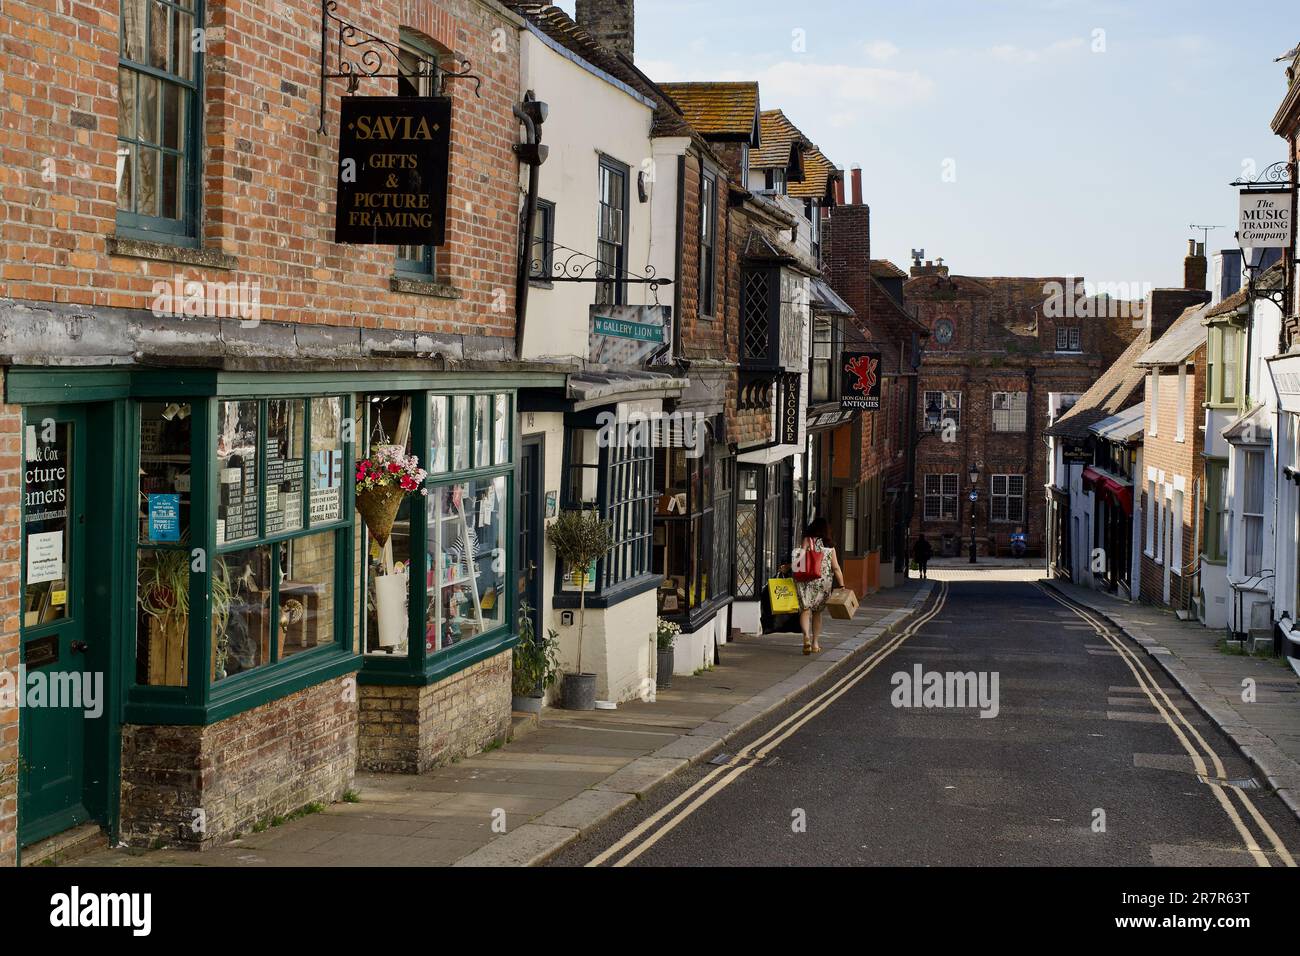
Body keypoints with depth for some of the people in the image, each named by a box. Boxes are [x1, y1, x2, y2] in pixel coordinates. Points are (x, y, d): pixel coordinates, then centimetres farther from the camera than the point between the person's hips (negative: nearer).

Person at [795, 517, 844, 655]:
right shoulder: (830, 545, 10)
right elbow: (836, 568, 8)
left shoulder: (808, 540, -1)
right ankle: (816, 643, 19)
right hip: (824, 581, 4)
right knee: (817, 612, 16)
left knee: (805, 609, -4)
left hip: (807, 579, -4)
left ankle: (807, 636, -27)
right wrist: (841, 585, 10)